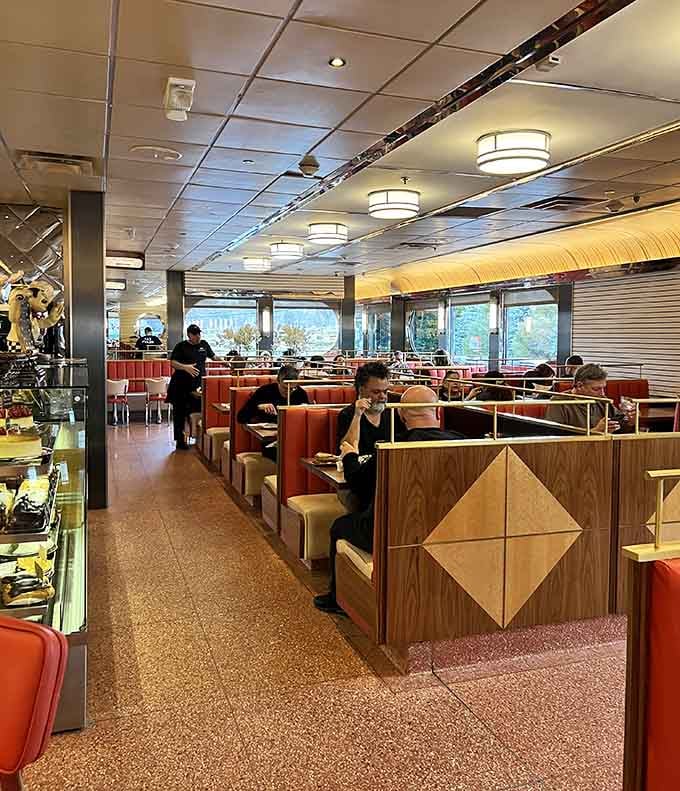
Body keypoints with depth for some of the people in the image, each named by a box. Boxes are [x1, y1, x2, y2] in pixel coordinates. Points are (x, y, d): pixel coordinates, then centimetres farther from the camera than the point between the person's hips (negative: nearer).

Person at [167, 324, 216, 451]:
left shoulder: (204, 344, 11)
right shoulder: (181, 346, -2)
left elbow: (213, 357, 26)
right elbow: (173, 362, -10)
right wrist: (185, 367, -26)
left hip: (199, 385, 4)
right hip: (182, 386, -4)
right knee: (180, 413, 2)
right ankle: (180, 440, 9)